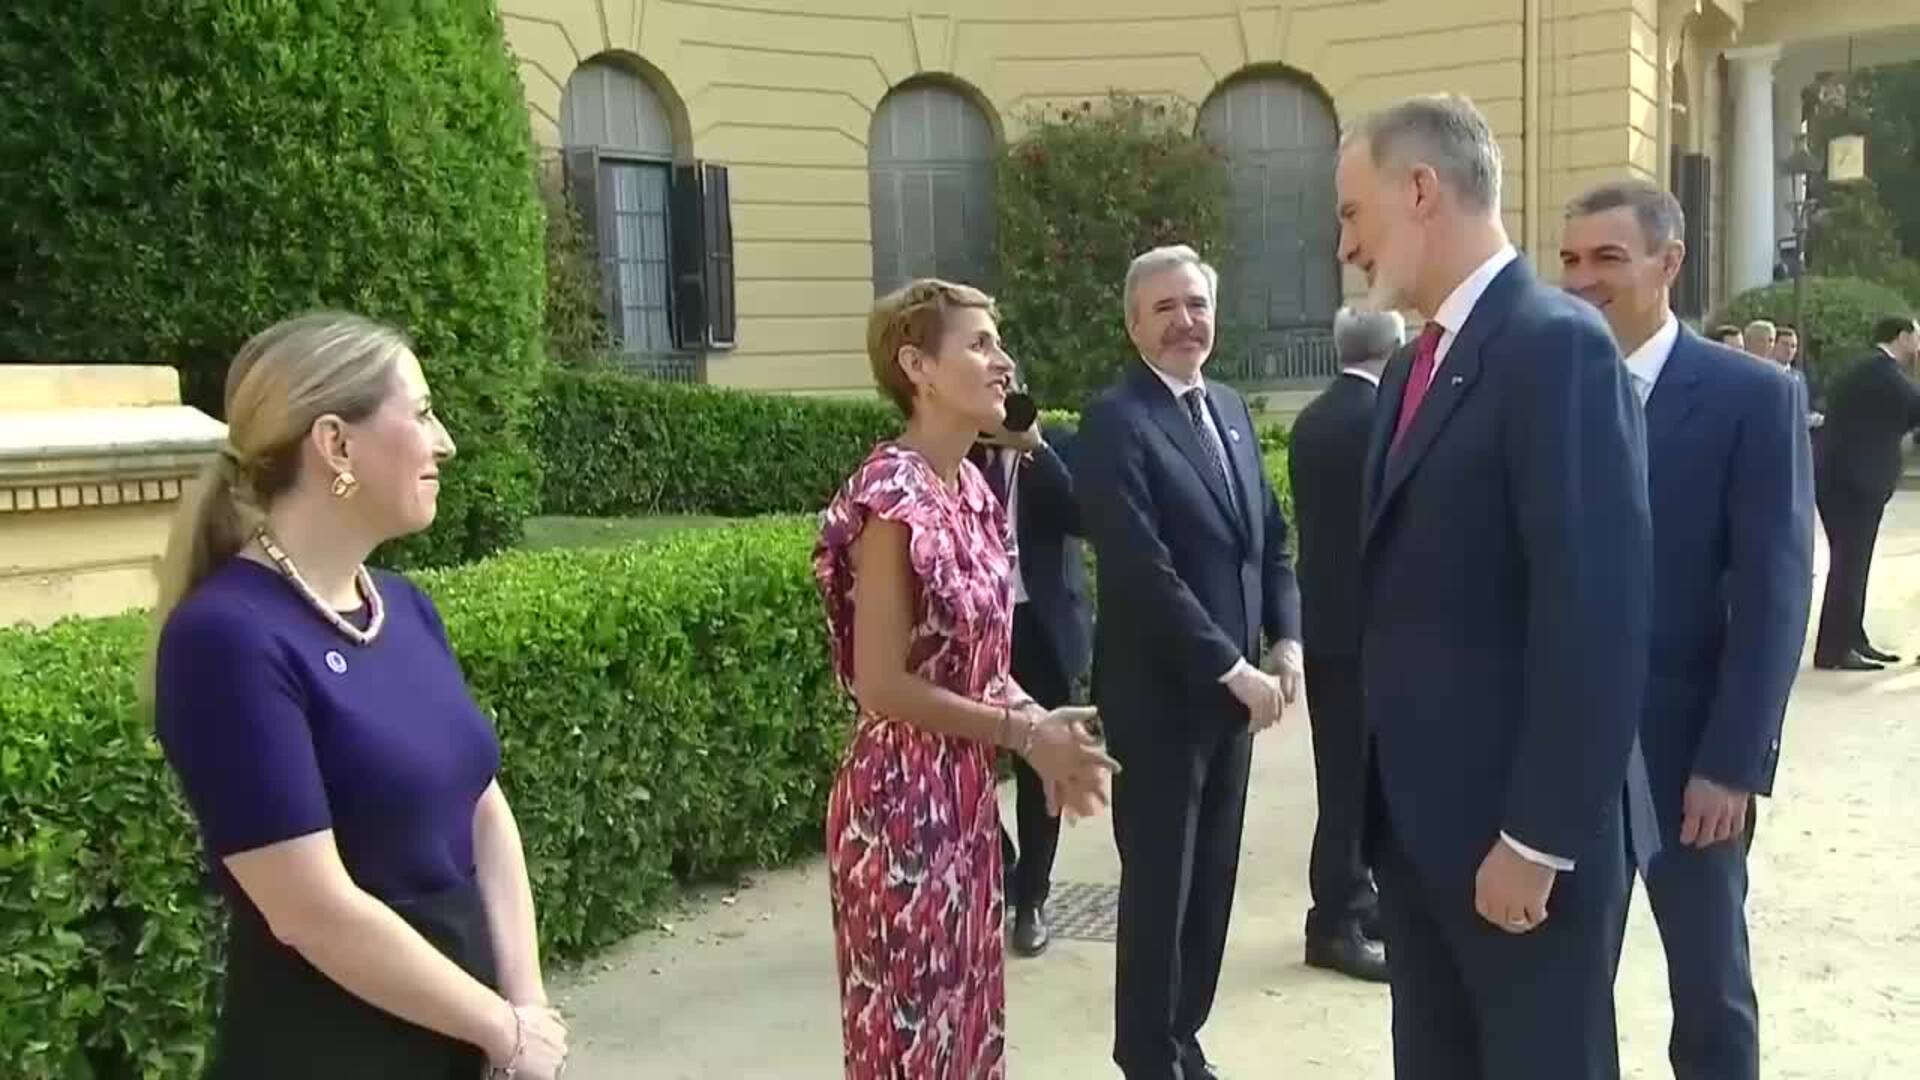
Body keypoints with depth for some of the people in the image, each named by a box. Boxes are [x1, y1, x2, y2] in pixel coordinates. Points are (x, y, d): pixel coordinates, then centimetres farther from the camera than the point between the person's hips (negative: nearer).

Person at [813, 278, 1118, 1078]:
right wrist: (1024, 730, -14)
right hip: (903, 800, -8)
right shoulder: (891, 497, -18)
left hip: (965, 797, 8)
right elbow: (883, 686, -20)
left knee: (965, 1012, 18)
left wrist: (1040, 723, -1)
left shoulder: (972, 490, 7)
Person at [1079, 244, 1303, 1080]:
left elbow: (1269, 540, 15)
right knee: (1160, 883, 4)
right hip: (1161, 691, -7)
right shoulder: (1116, 420, -13)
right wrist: (1233, 671, -19)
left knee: (1212, 879, 14)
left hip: (1234, 686, 7)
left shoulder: (1229, 410, 12)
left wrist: (1285, 641, 0)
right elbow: (1144, 572, -21)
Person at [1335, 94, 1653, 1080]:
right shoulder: (1415, 367, 13)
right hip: (1415, 815, 8)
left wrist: (1536, 839, -19)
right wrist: (1382, 790, 11)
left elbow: (1597, 614, -21)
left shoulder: (1556, 345, -15)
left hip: (1518, 833, -8)